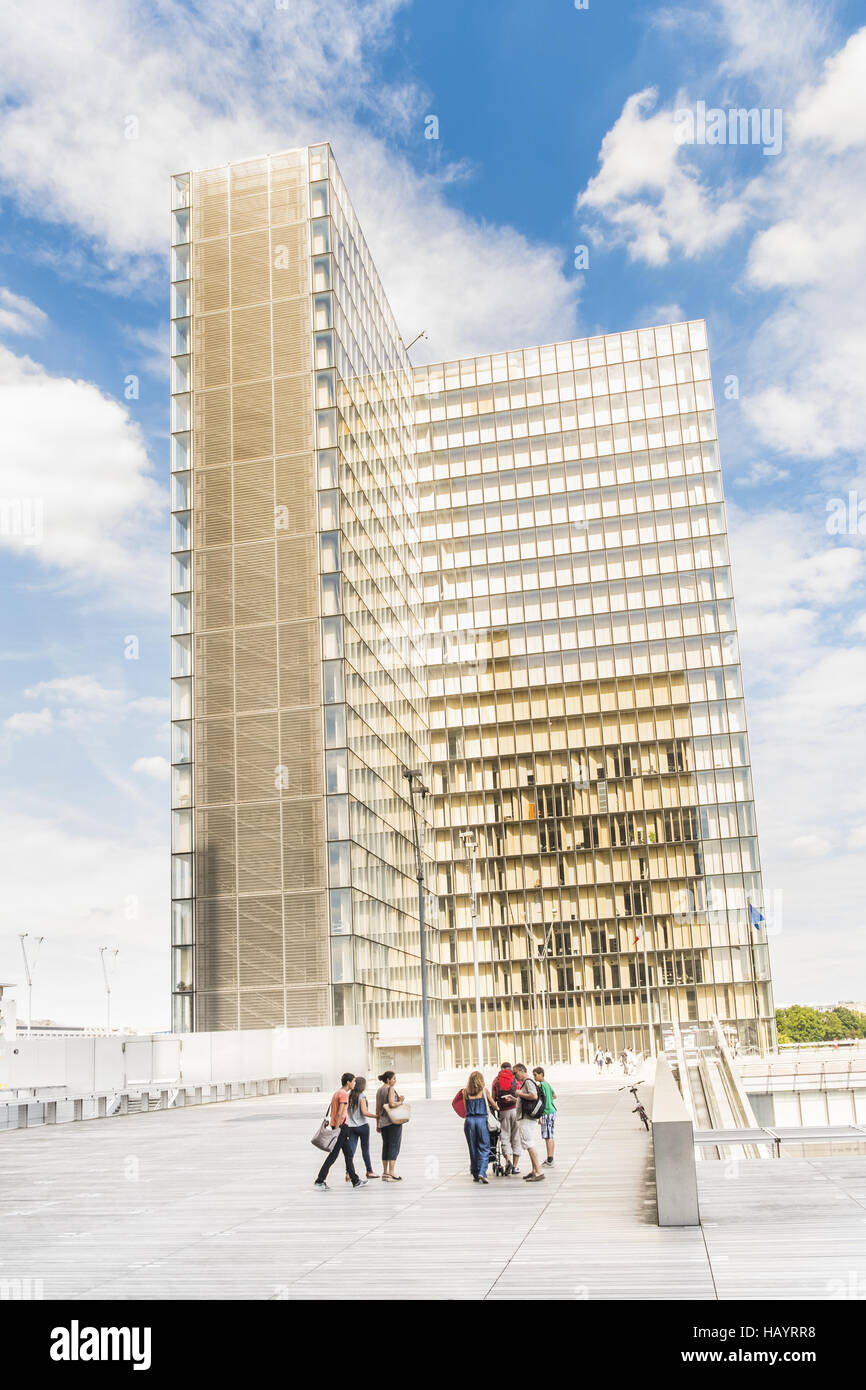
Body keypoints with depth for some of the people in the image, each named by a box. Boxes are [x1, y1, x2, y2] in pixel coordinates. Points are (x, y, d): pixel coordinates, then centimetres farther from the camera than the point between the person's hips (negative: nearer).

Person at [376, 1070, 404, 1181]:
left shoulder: (379, 1090, 13)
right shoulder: (391, 1089, -10)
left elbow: (377, 1108, 15)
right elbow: (391, 1103, -25)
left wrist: (377, 1123, 19)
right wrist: (400, 1102, -6)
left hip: (382, 1122, 8)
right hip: (393, 1121, -8)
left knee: (386, 1146, 13)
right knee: (394, 1146, -4)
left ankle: (385, 1172, 16)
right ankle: (391, 1173, -7)